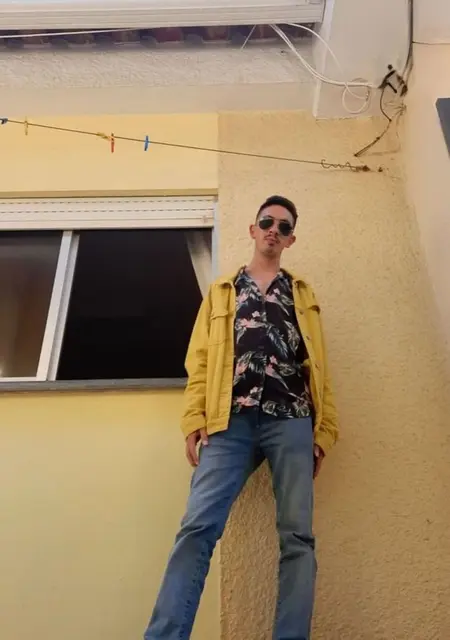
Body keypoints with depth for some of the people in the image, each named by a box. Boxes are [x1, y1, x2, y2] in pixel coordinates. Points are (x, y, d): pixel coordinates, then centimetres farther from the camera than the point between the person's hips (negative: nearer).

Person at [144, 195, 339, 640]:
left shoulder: (302, 295, 23)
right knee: (198, 527, -13)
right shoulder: (221, 292, 22)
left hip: (290, 420, 1)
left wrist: (323, 429, 3)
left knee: (297, 534, -4)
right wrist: (194, 422, -2)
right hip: (231, 421, -1)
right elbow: (200, 360, 11)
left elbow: (318, 366, 14)